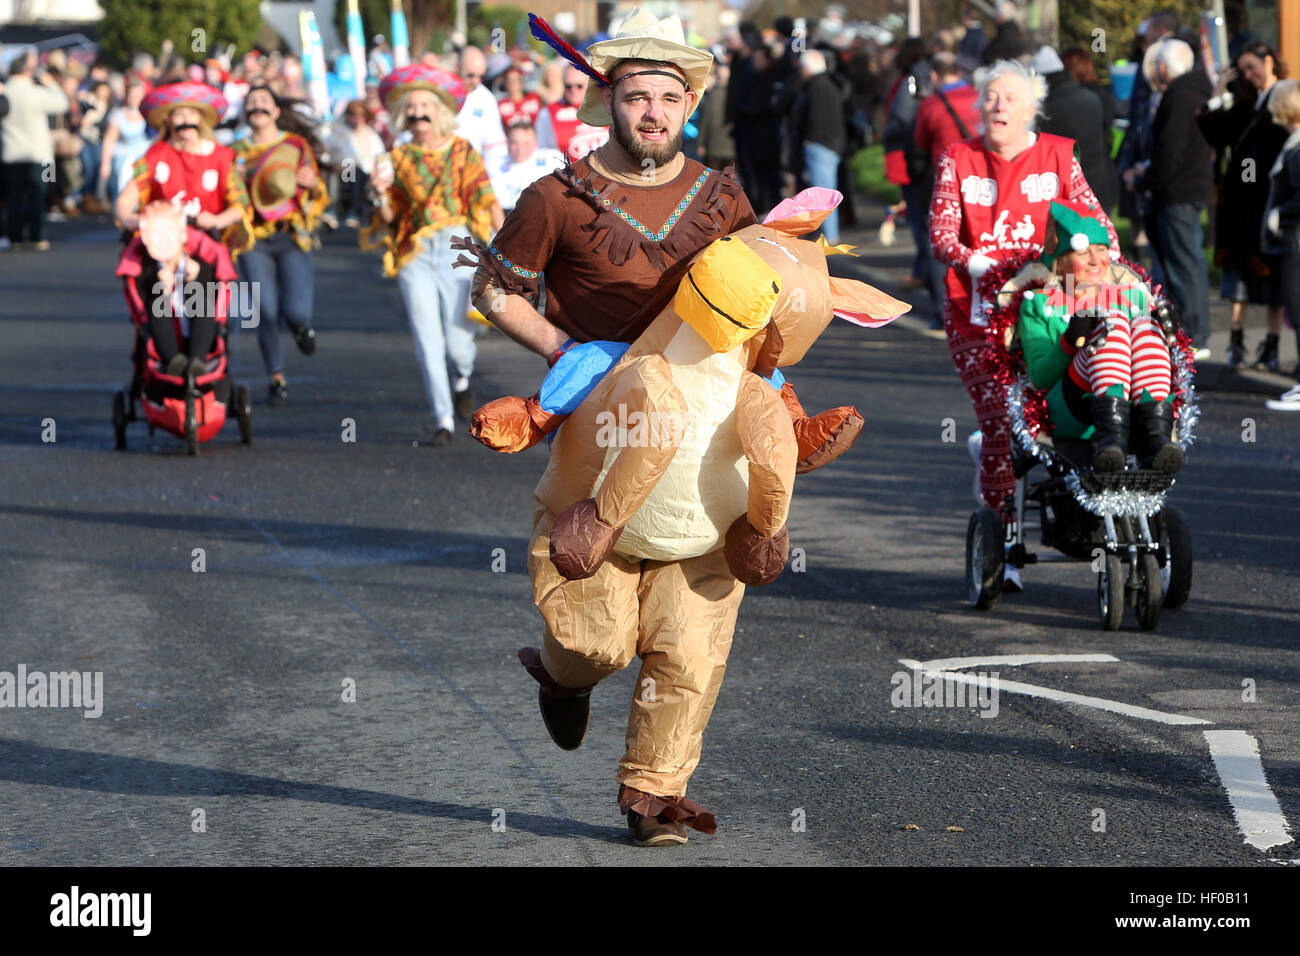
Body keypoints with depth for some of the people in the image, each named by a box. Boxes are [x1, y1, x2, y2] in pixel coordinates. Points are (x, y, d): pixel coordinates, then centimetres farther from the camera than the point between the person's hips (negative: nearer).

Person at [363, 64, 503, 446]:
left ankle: (463, 379, 29)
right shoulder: (398, 159, 11)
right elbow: (388, 219, 10)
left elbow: (489, 203, 3)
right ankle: (443, 419, 1)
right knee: (427, 339, -7)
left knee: (457, 340, -7)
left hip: (458, 248, -1)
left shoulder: (464, 152, 8)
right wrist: (381, 195, -10)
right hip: (415, 255, 1)